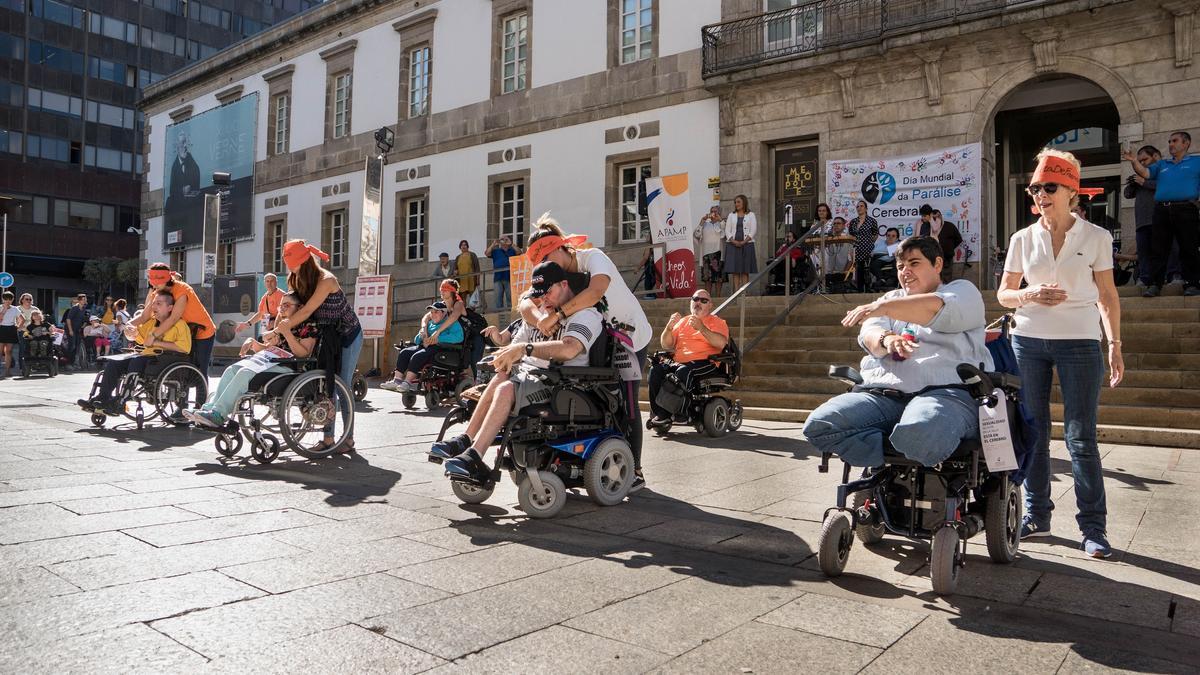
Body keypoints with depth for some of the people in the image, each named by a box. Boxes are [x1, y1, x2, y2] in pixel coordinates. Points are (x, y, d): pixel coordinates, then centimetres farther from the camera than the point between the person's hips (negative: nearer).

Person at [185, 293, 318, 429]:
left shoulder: (309, 326, 3)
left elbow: (303, 354, -8)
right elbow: (266, 348, 28)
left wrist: (287, 333, -13)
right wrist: (252, 342, 8)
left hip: (287, 366, -8)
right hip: (268, 359, 8)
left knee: (245, 372, -28)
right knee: (232, 369, -14)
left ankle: (218, 415, -30)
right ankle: (209, 408, -23)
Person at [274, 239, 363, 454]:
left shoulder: (326, 280, -24)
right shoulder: (299, 281, 0)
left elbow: (307, 311, -28)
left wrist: (283, 327, -29)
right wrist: (277, 328, -16)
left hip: (348, 335, -7)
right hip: (327, 336, 7)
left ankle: (348, 439, 4)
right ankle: (328, 438, 8)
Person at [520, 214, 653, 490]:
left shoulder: (593, 258, -24)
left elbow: (595, 292, -45)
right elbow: (526, 303, -19)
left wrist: (556, 313, -45)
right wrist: (542, 319, -41)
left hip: (630, 336, -7)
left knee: (626, 404, -8)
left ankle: (634, 471, 0)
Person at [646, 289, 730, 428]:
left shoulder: (717, 322, 11)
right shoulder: (683, 321, 24)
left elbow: (721, 343, -11)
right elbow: (666, 345, 17)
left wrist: (701, 328, -22)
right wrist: (669, 327, -1)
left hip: (705, 362, -5)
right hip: (678, 362, 5)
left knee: (683, 371, -37)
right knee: (655, 370, -24)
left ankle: (666, 414, -32)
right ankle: (659, 413, -27)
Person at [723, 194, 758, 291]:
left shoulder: (751, 215, 9)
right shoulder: (731, 215, 16)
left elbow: (753, 231, -1)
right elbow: (727, 230, 7)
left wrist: (743, 242, -13)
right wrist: (734, 241, -10)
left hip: (746, 244, -2)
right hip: (733, 245, 2)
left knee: (745, 271, -4)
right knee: (734, 270, -3)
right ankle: (736, 292, -2)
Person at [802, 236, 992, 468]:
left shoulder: (962, 290, 19)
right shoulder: (893, 297, 31)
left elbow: (937, 308, -9)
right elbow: (869, 335, 9)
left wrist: (883, 307, -15)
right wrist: (886, 340, -15)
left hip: (945, 390, -5)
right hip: (880, 393, 5)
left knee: (917, 434, -42)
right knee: (819, 424, -25)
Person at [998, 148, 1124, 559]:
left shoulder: (1096, 238, 3)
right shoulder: (1022, 239, 7)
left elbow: (1107, 297, 5)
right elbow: (1003, 294, 9)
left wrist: (1115, 345, -1)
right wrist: (1029, 296, -12)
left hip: (1079, 343, -2)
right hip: (1028, 342, 2)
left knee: (1081, 437, -4)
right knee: (1033, 433, 7)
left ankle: (1093, 527, 5)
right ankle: (1036, 516, 18)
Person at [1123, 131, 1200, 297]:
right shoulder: (1161, 164, 23)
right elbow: (1145, 173, 6)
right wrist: (1134, 161, -10)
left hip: (1185, 210, -3)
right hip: (1162, 210, 3)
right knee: (1158, 249, -2)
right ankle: (1155, 284, -1)